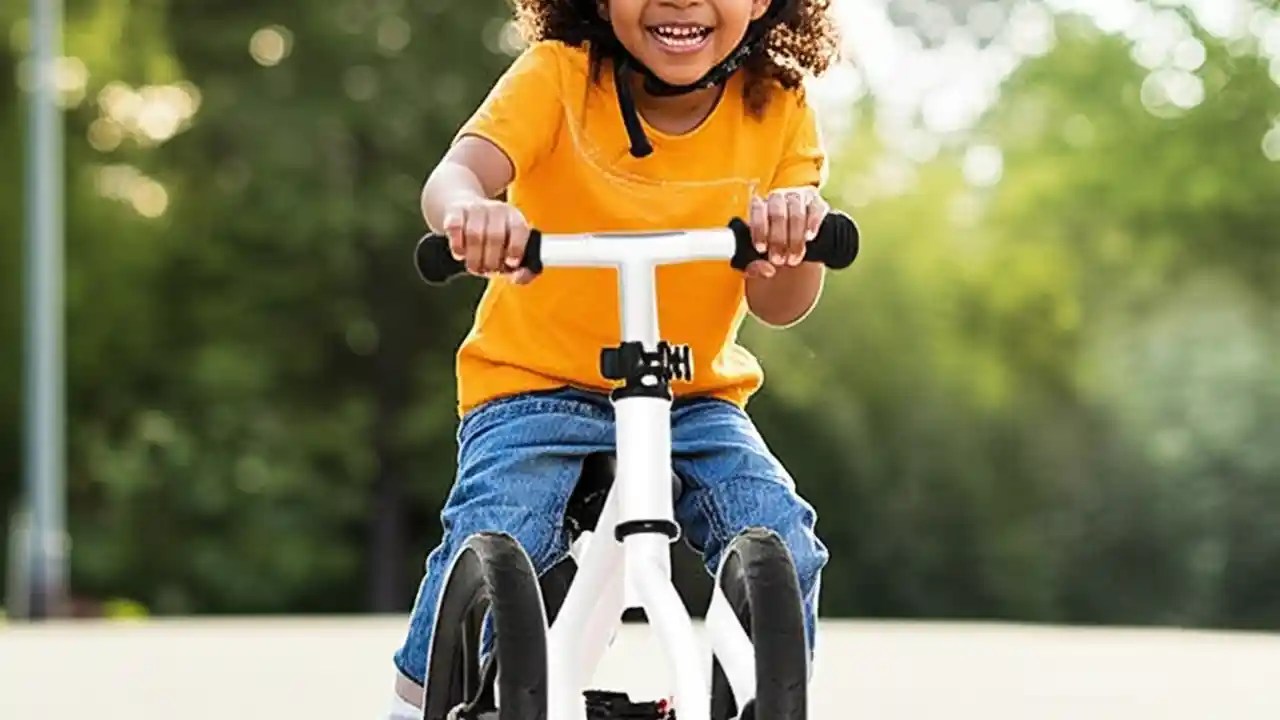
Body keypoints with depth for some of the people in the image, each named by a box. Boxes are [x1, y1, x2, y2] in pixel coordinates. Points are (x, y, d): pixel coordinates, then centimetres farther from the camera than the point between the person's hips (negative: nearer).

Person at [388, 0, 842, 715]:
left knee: (782, 544, -21)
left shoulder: (777, 112, -4)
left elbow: (778, 304, -11)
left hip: (695, 399, 2)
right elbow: (456, 173, -28)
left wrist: (795, 234, -35)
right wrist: (471, 212, -53)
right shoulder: (557, 75, -10)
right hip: (537, 386, -2)